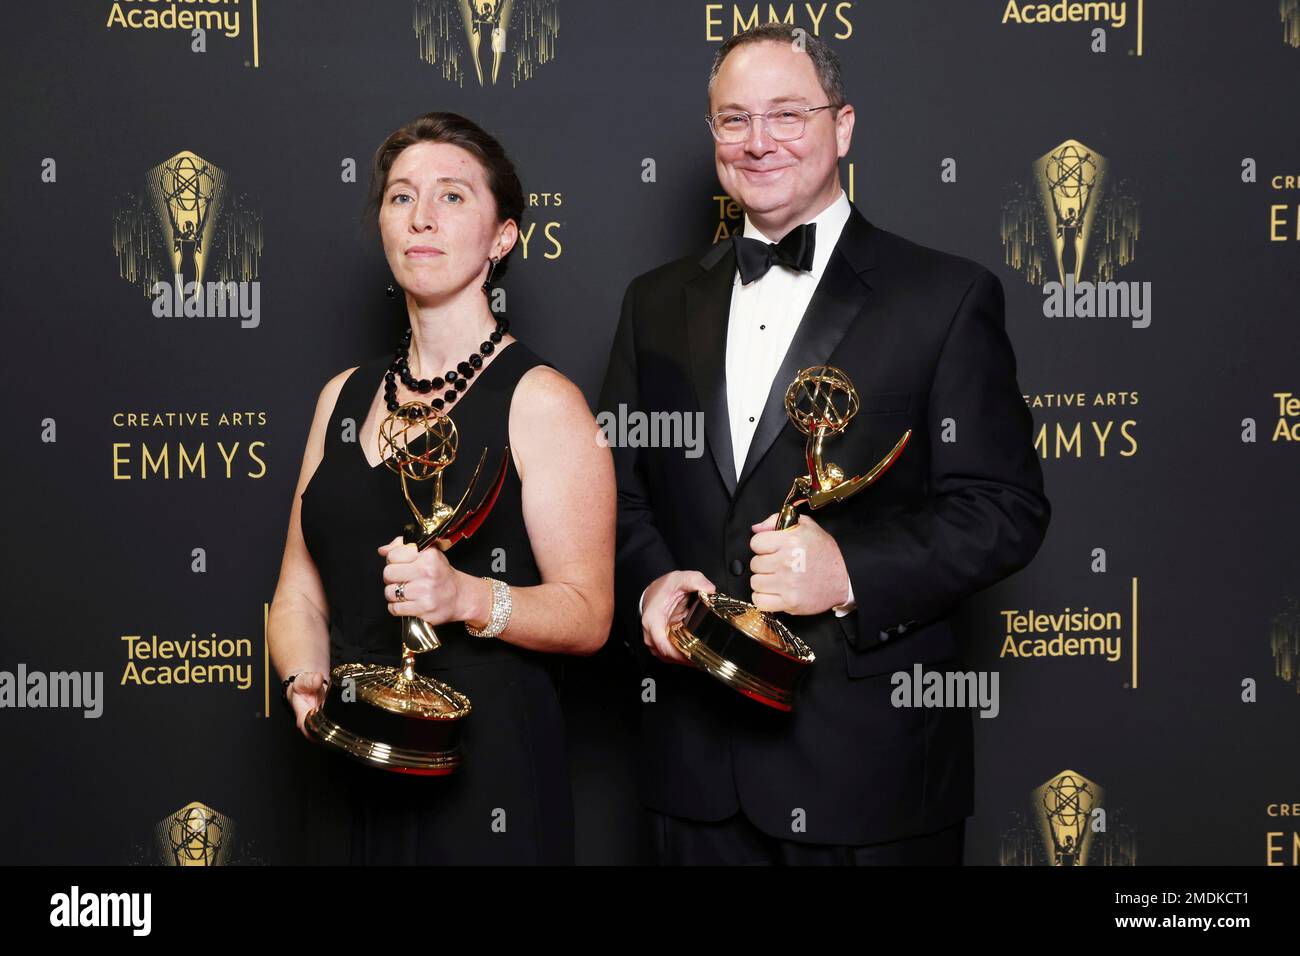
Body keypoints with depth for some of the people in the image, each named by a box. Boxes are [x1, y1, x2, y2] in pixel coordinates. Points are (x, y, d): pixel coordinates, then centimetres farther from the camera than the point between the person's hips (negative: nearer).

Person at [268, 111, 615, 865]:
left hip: (490, 767, -5)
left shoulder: (541, 402, -9)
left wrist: (467, 597, -27)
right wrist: (306, 682, -9)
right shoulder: (345, 397, 9)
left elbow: (586, 614, -11)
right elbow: (301, 592, 10)